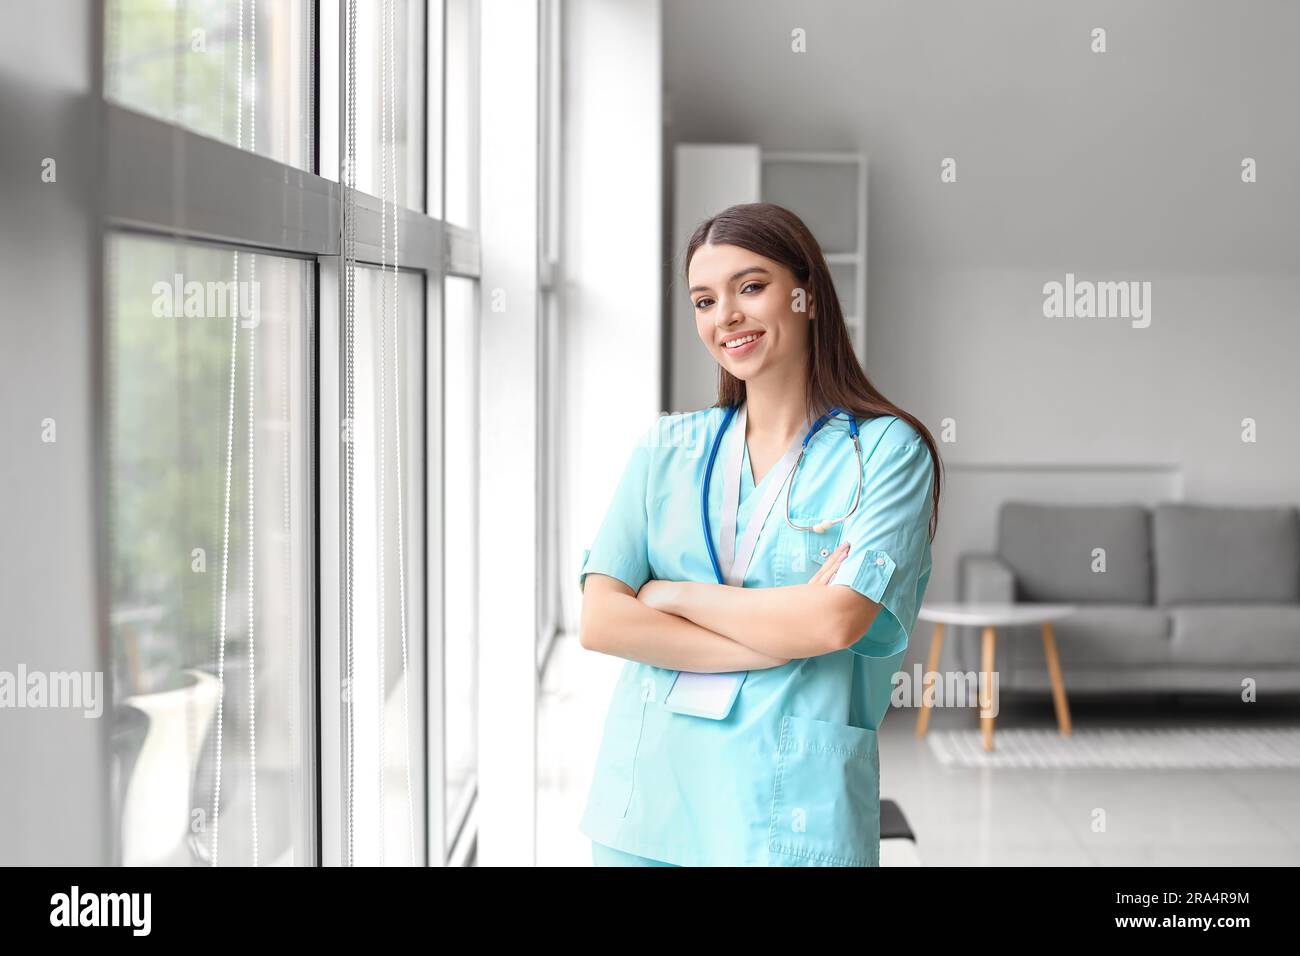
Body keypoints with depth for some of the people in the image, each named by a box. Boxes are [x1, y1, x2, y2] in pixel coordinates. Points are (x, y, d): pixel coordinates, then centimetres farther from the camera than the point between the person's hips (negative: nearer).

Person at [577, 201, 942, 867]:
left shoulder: (887, 450, -3)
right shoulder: (666, 446, 7)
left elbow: (838, 621, -16)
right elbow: (599, 623, -4)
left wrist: (671, 593, -6)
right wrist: (783, 637, -13)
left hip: (792, 811, -3)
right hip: (645, 794, 3)